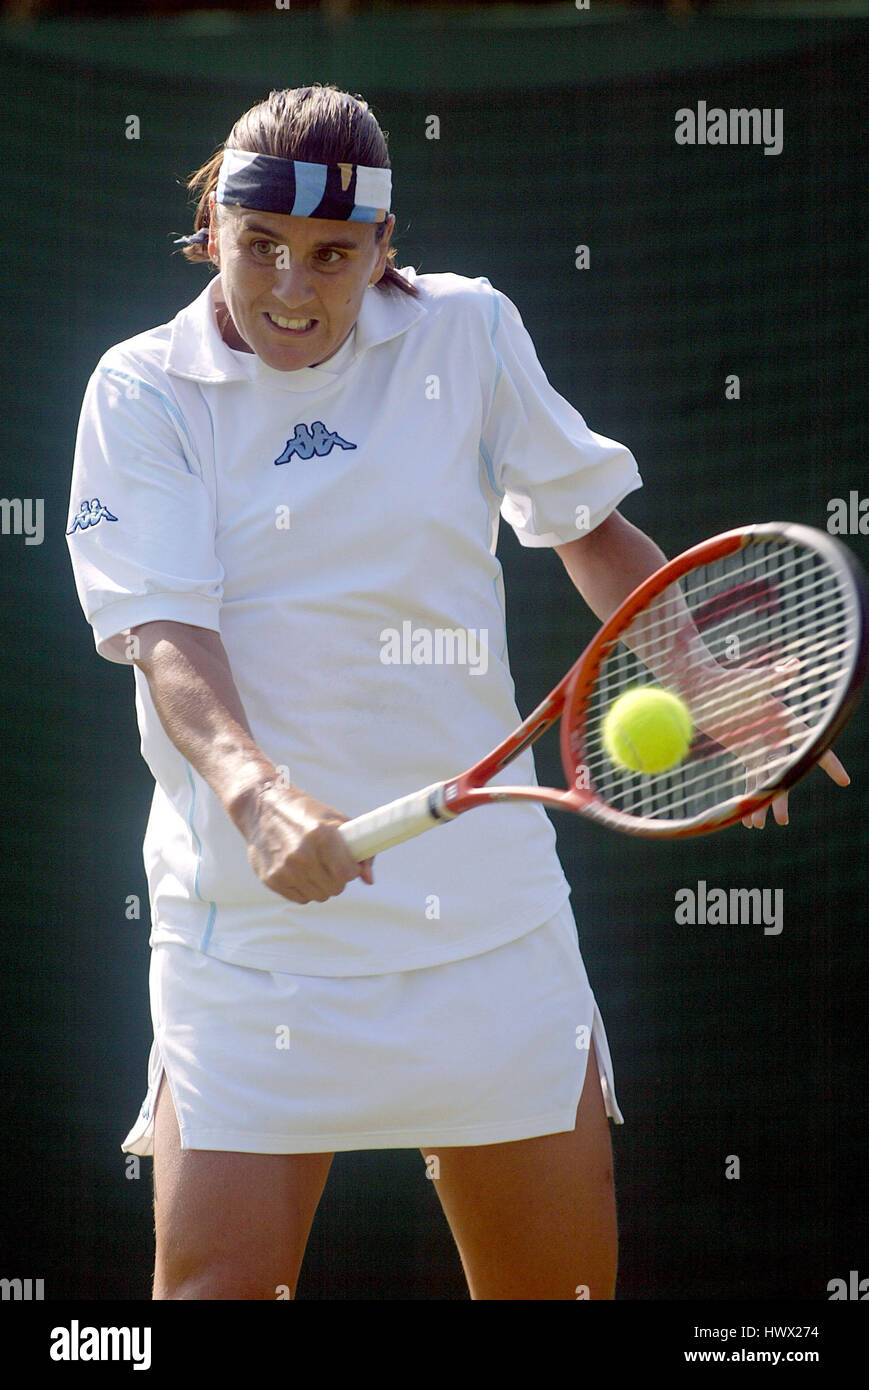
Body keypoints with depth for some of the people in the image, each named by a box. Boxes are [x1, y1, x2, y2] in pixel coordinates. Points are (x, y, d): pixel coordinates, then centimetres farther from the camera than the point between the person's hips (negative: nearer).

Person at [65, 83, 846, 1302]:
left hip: (485, 902, 2)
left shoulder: (471, 335, 5)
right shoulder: (143, 392, -2)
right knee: (212, 1280, -10)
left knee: (562, 1281, 4)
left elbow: (588, 525, 19)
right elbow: (163, 634, -14)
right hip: (249, 916, -2)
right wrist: (258, 792, -32)